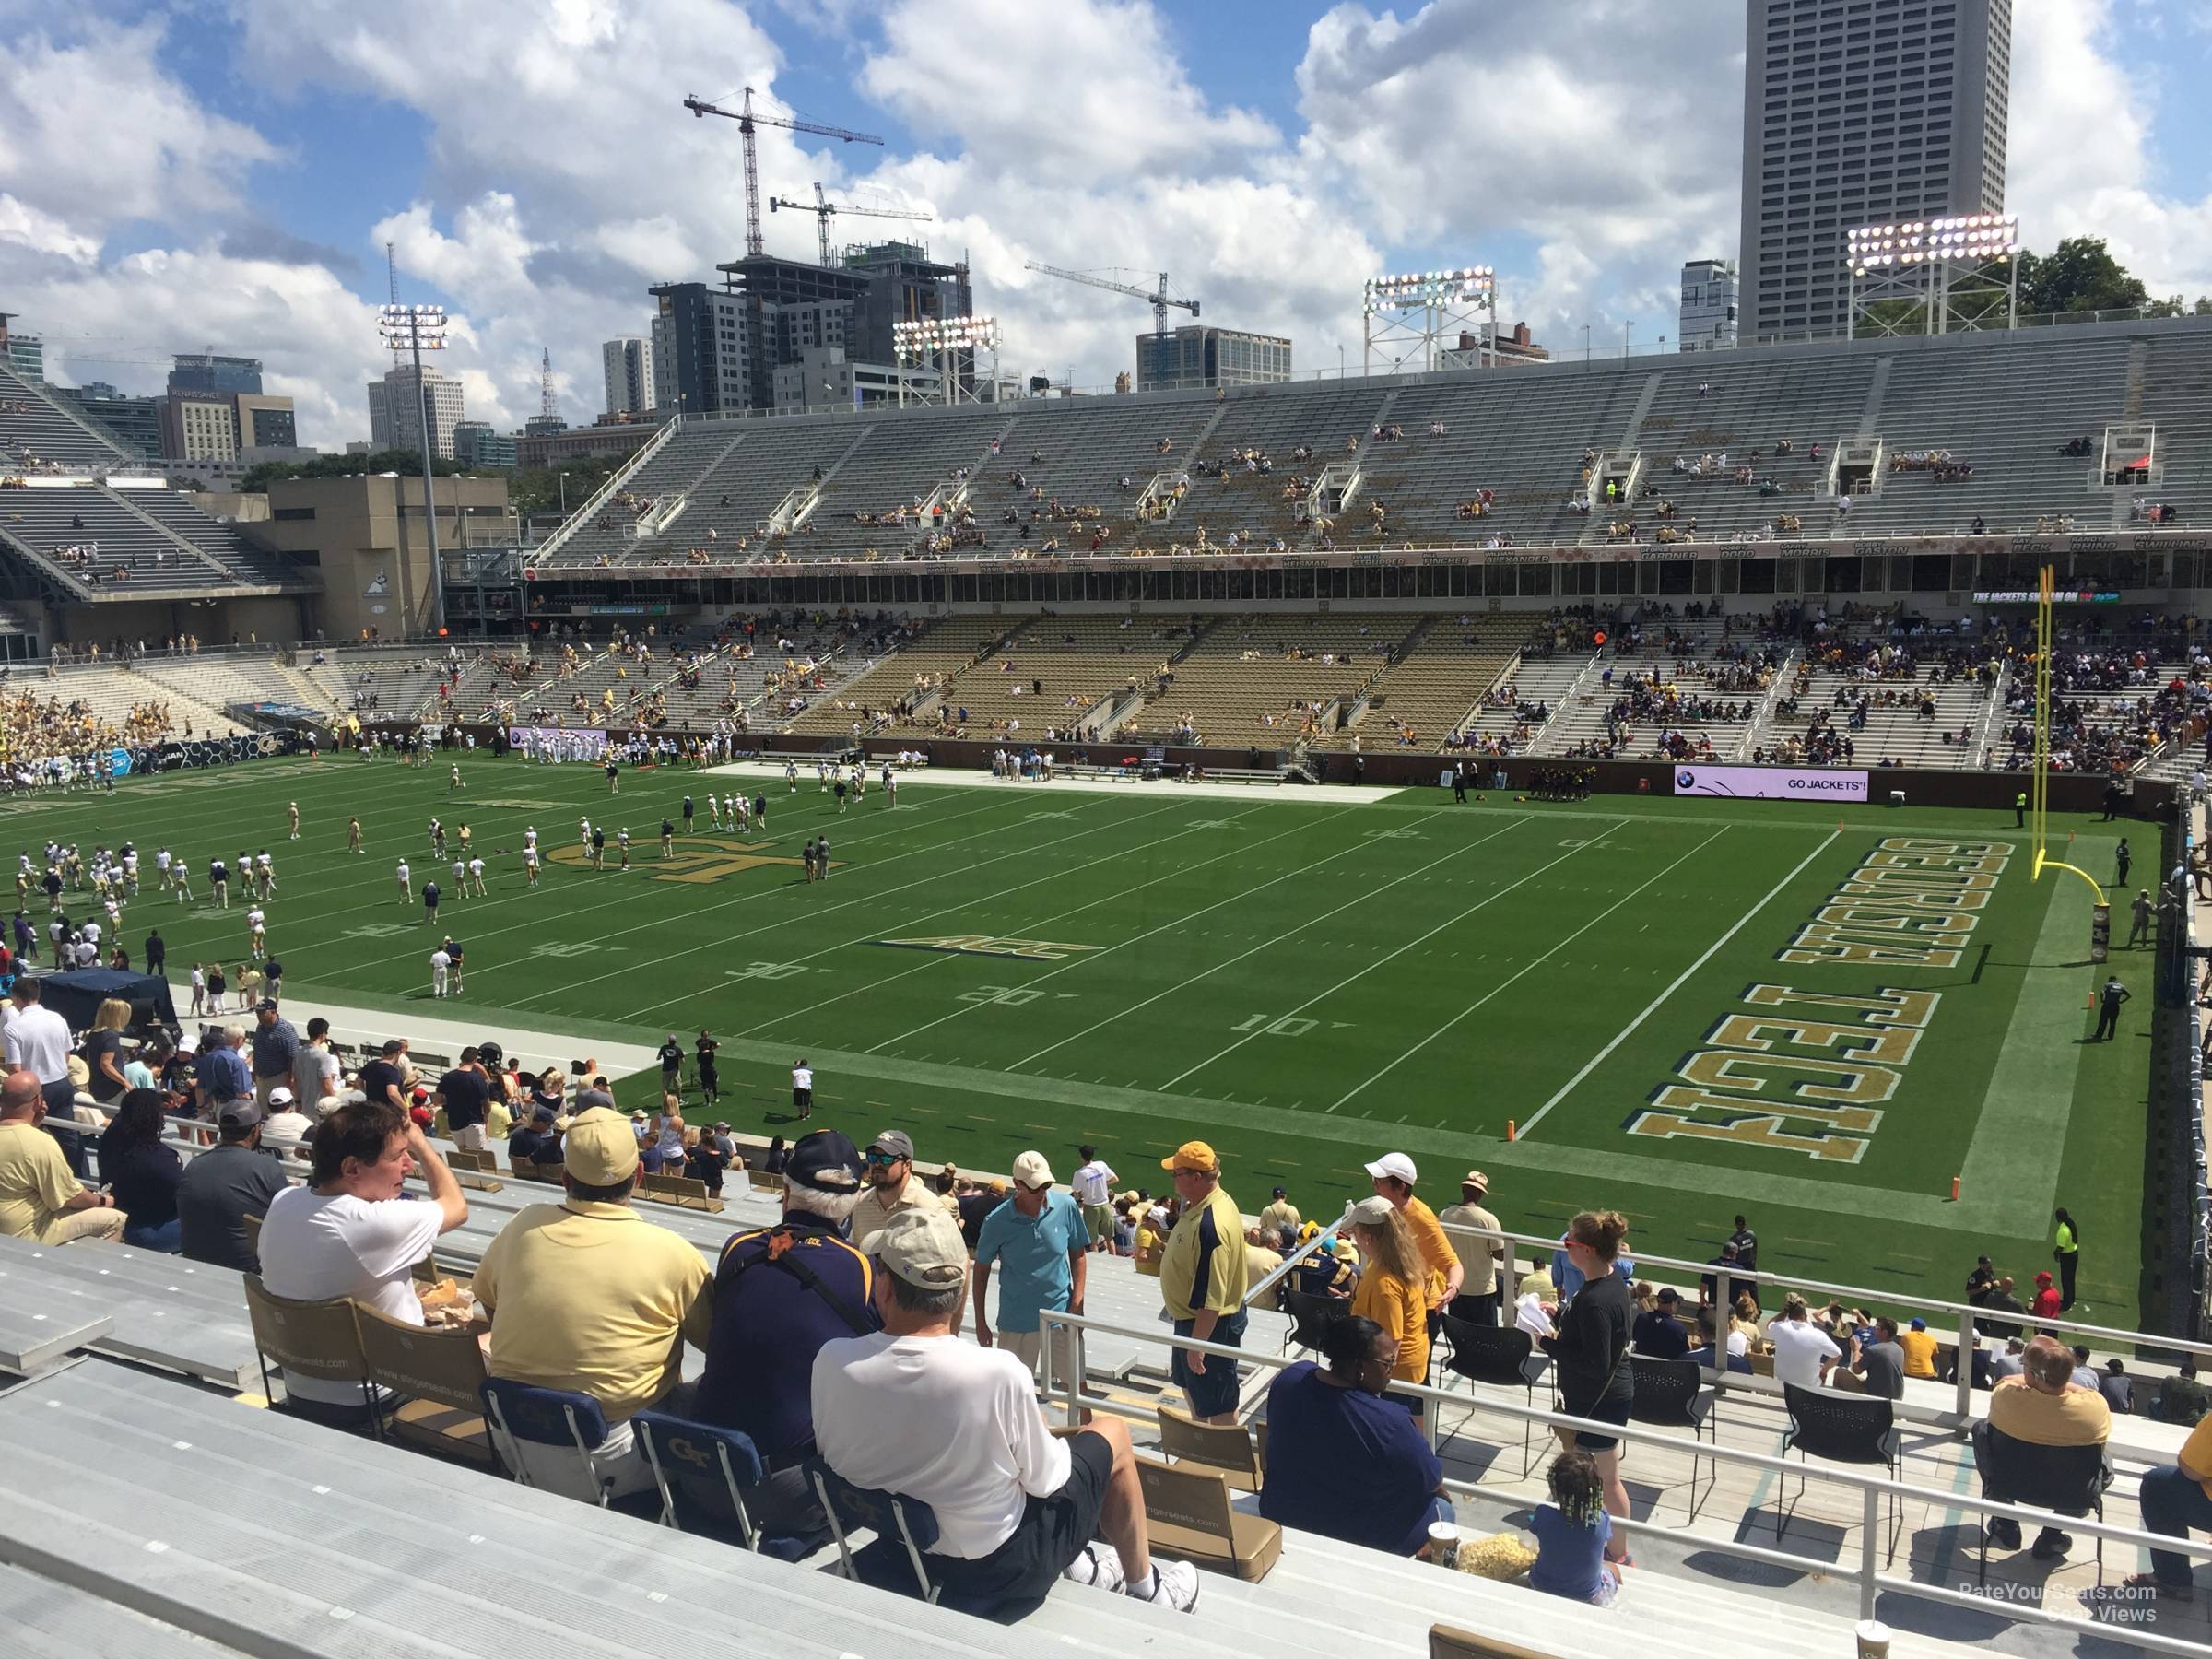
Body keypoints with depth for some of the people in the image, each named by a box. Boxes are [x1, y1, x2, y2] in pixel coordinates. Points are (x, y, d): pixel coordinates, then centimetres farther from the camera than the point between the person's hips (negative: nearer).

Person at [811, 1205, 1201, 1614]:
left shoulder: (831, 1362, -22)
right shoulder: (997, 1374, -31)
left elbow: (830, 1450, -2)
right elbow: (1044, 1481, -16)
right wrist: (1040, 1431, 6)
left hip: (898, 1559, 4)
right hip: (996, 1570, -4)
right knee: (1113, 1432, 19)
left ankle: (1078, 1563, 35)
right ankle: (1145, 1587, 36)